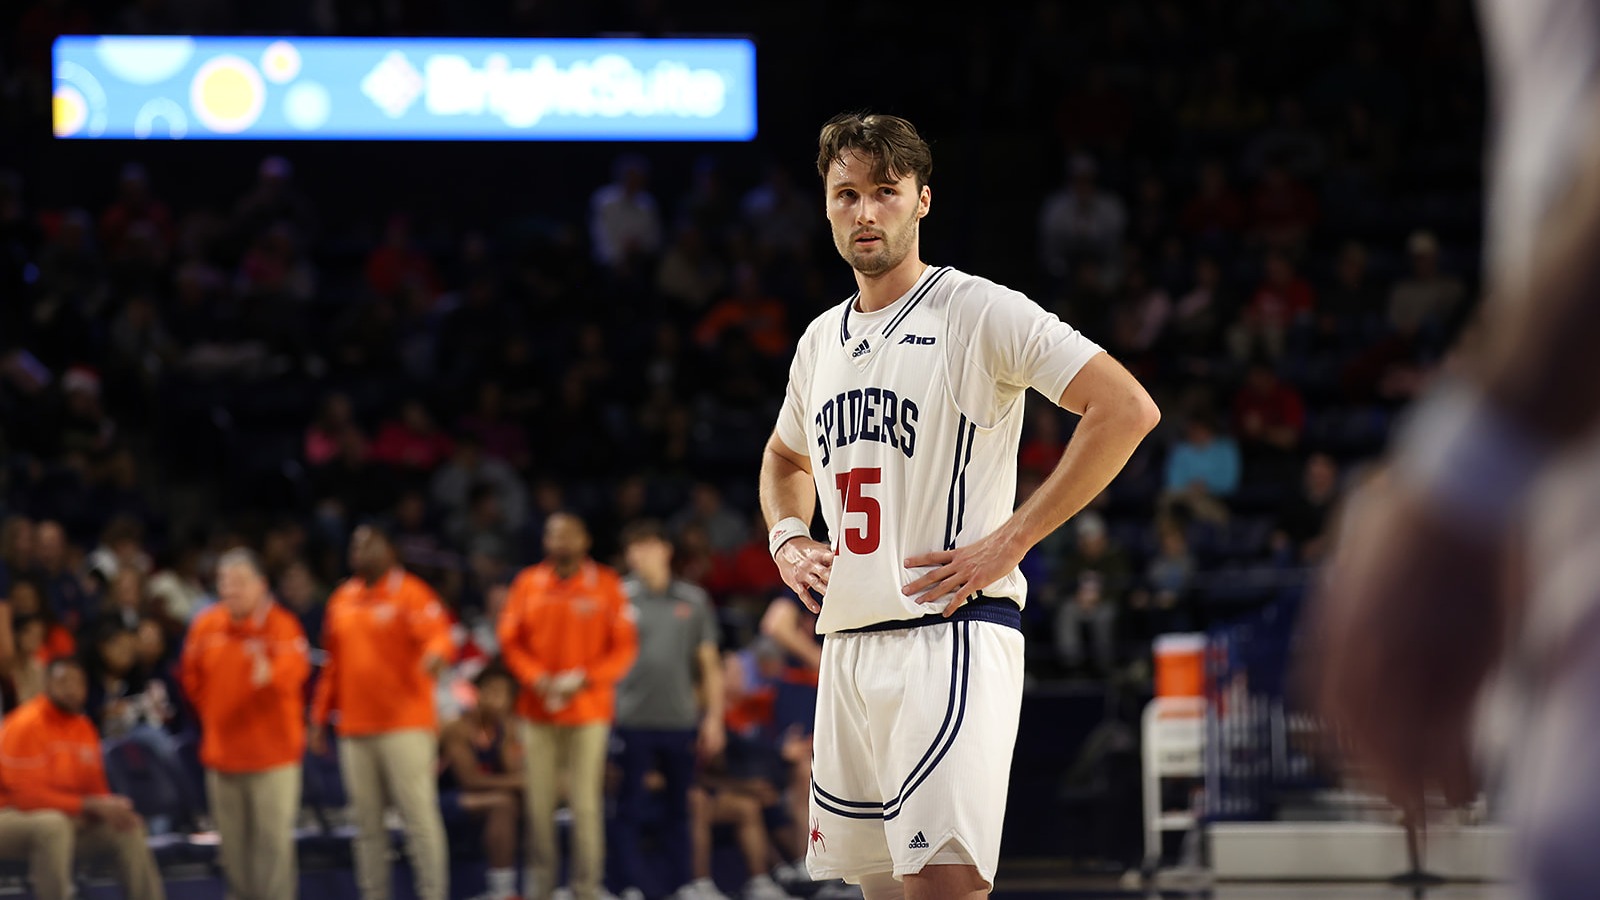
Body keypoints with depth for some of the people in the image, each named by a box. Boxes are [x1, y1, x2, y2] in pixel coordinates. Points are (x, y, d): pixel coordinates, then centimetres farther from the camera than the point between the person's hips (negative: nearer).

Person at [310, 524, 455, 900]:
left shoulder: (410, 593, -4)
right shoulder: (342, 600, 15)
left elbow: (439, 634, -19)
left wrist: (436, 654, -43)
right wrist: (320, 718, 18)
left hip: (406, 724, -6)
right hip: (356, 730, 6)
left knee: (419, 815, -9)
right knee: (367, 823, 9)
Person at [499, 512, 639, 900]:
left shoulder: (605, 584, 2)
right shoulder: (528, 584, 8)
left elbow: (624, 646, 1)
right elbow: (510, 641, 9)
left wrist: (584, 679, -11)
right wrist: (537, 679, -8)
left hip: (589, 710, -2)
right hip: (538, 709, 2)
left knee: (587, 802, -6)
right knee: (539, 801, 0)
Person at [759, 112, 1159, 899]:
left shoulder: (978, 312, -5)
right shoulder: (821, 340, 17)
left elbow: (1126, 409, -14)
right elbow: (785, 457, 37)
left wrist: (1009, 541, -15)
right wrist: (786, 540, 15)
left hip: (950, 637, -7)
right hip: (847, 648, 7)